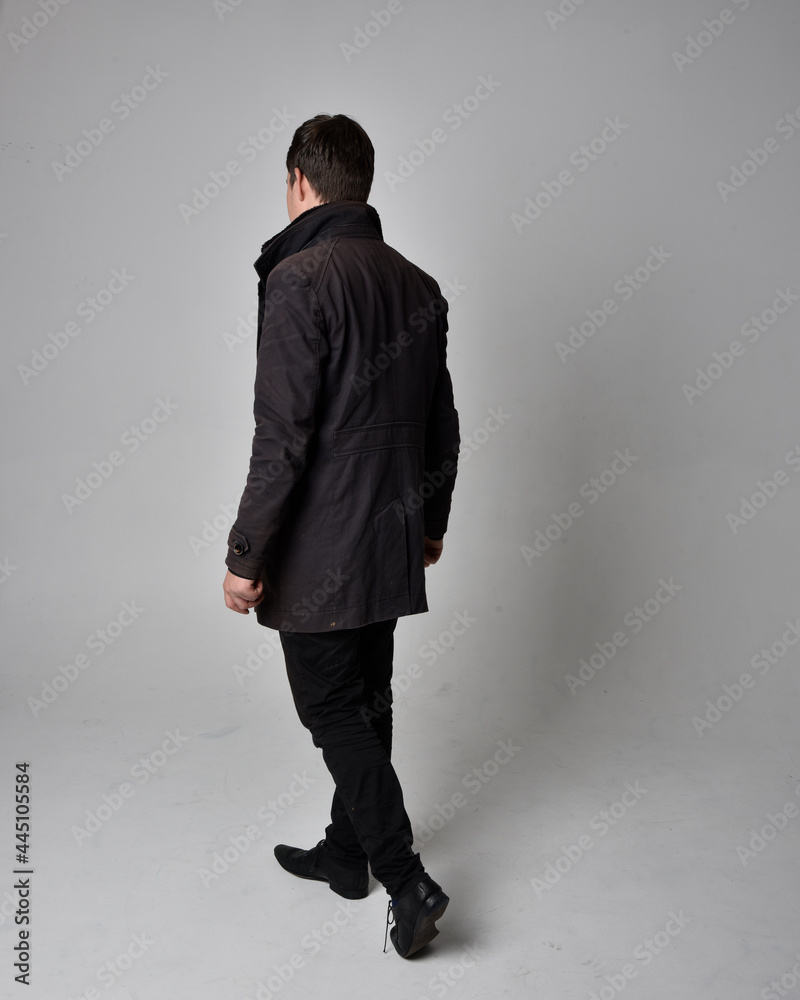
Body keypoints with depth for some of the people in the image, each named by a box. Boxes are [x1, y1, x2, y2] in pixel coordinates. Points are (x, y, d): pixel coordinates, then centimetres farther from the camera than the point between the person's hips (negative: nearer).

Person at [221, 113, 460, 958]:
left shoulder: (299, 280, -16)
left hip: (319, 551, -7)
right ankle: (347, 851, 35)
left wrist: (246, 555, -13)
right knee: (366, 701, 17)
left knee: (334, 713, 5)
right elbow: (442, 424, 13)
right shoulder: (418, 285, 7)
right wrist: (432, 522, 23)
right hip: (392, 540, 8)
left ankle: (407, 882, 7)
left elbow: (283, 436, -21)